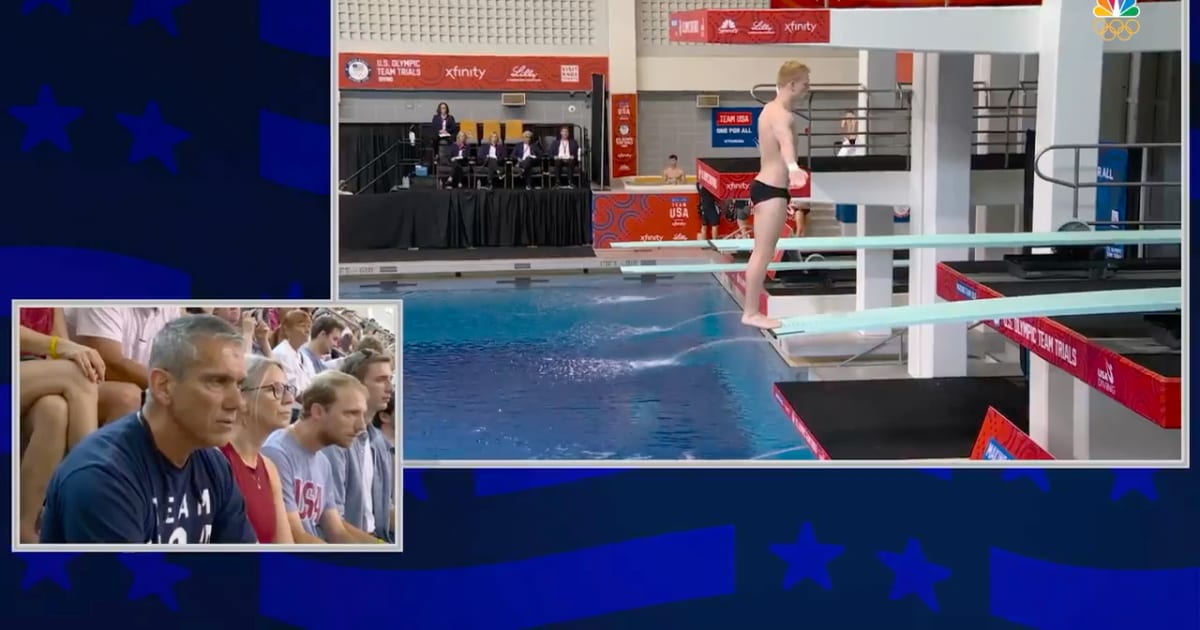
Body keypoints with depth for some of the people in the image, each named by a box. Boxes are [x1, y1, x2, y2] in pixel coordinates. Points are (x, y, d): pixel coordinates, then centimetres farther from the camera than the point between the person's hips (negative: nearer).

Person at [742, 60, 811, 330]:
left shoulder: (771, 109, 14)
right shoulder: (781, 114, -18)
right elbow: (785, 141, -43)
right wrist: (792, 166, -64)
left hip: (766, 186, 11)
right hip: (772, 190, -11)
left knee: (762, 254, 13)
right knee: (763, 254, -6)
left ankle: (751, 311, 18)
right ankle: (751, 313, -3)